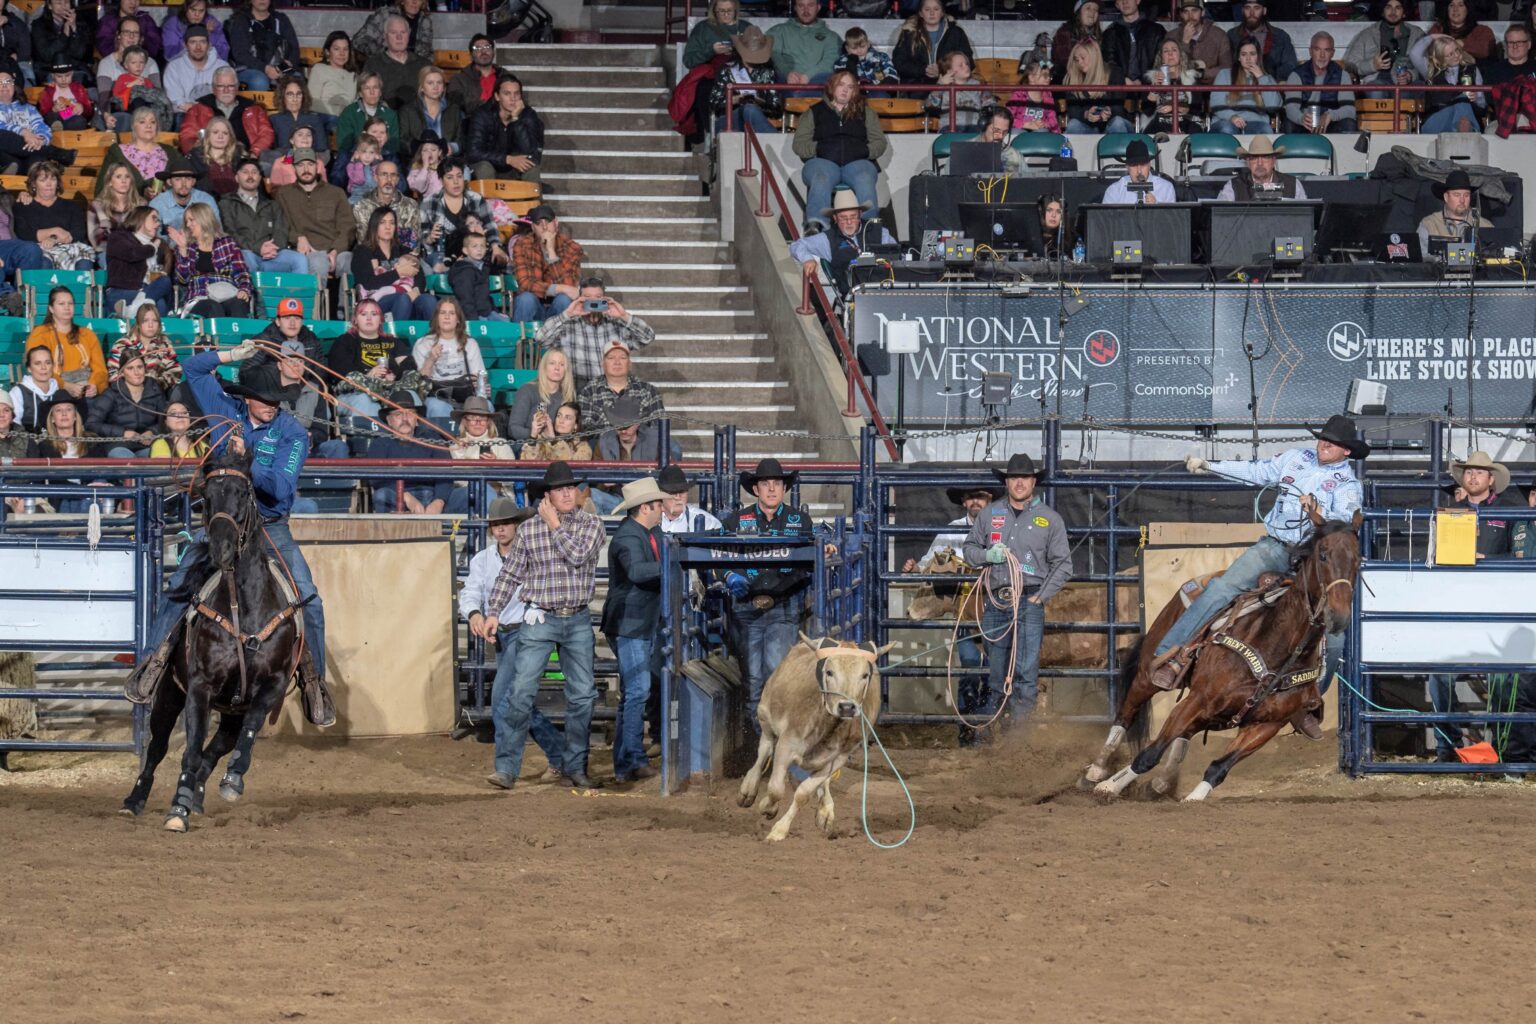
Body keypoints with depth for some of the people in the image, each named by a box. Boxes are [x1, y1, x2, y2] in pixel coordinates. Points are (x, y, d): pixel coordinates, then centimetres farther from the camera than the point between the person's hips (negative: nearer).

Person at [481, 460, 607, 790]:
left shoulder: (591, 524, 2)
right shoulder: (529, 530, 3)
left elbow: (578, 555, -16)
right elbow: (510, 574, 8)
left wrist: (555, 525, -6)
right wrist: (494, 612, 3)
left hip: (578, 621, 1)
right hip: (540, 619, -1)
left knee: (582, 695, 4)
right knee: (522, 692, -9)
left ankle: (575, 766, 14)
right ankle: (508, 765, -6)